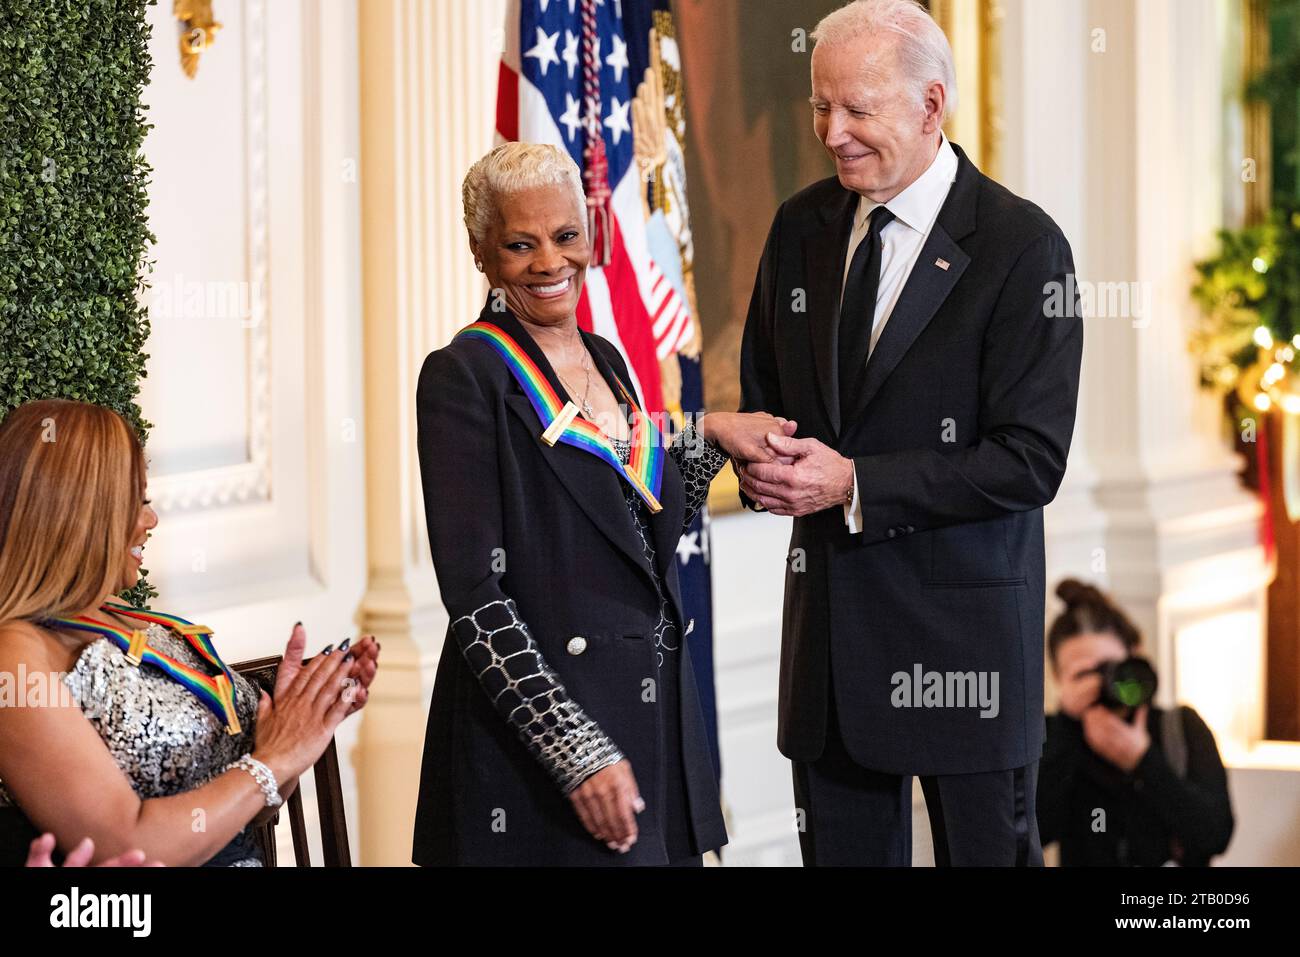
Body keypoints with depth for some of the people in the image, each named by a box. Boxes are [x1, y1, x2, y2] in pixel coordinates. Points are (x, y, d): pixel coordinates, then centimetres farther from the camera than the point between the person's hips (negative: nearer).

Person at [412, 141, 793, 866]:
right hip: (539, 723, -7)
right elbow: (476, 595, -16)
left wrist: (708, 437, 7)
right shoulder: (465, 377, -10)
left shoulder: (605, 360, 12)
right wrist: (580, 754, -20)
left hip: (658, 714, 7)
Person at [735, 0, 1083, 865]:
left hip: (963, 626, -5)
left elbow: (1030, 461, -16)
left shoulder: (1023, 245, -12)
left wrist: (855, 485, -19)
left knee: (986, 850, 4)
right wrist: (761, 456, -6)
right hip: (828, 619, 5)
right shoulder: (802, 226, 7)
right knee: (840, 853, 11)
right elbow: (763, 395, 18)